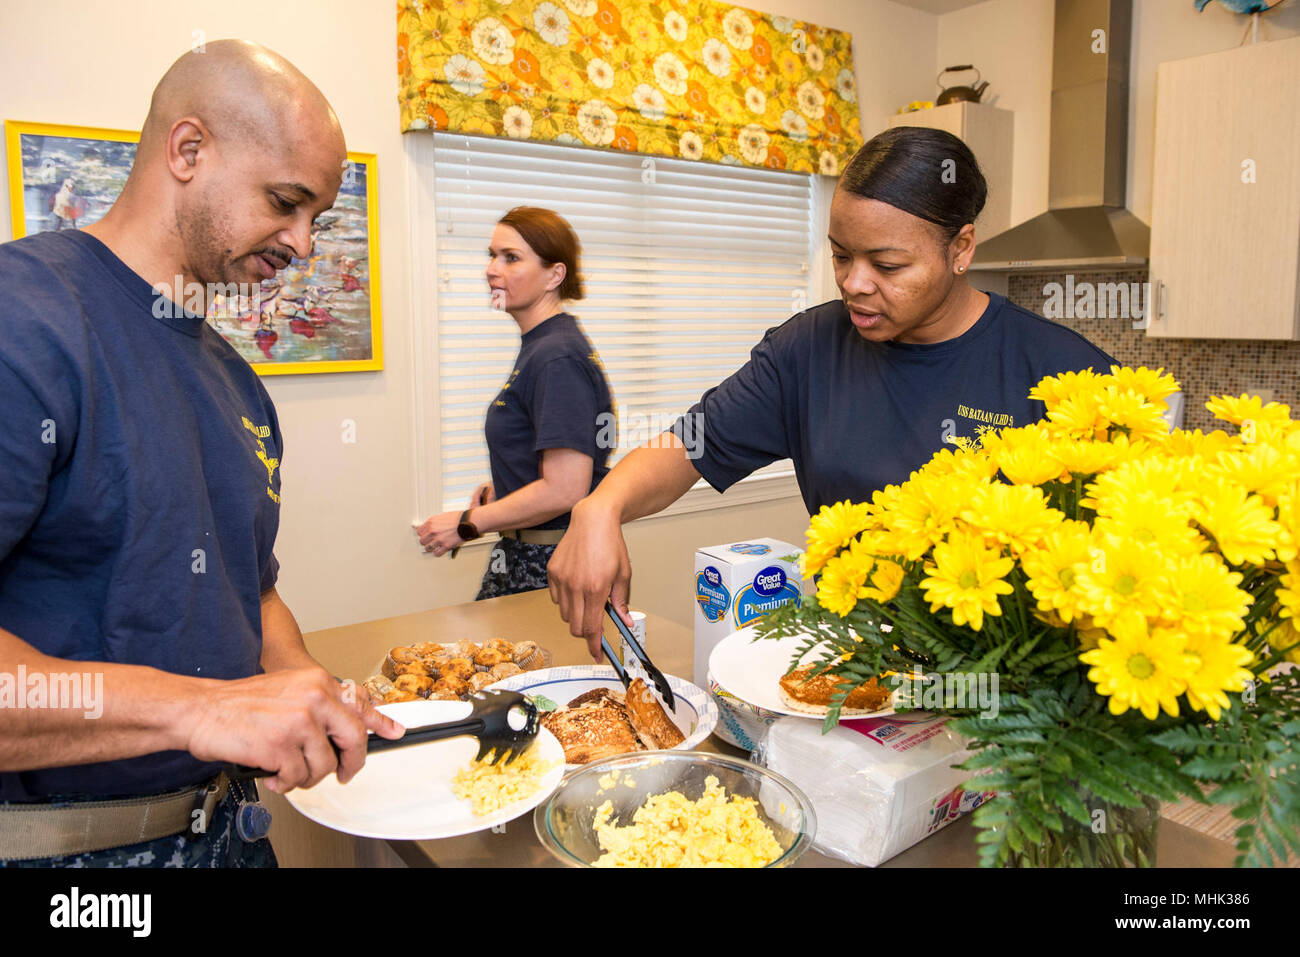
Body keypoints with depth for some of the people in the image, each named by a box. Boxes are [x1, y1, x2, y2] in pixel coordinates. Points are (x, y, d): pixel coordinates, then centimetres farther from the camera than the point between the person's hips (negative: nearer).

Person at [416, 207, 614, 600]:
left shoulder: (557, 358, -20)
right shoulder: (537, 347, 12)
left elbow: (563, 490, -26)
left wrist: (466, 523, -17)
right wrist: (500, 487, 9)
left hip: (549, 566, -9)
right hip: (520, 553, 10)